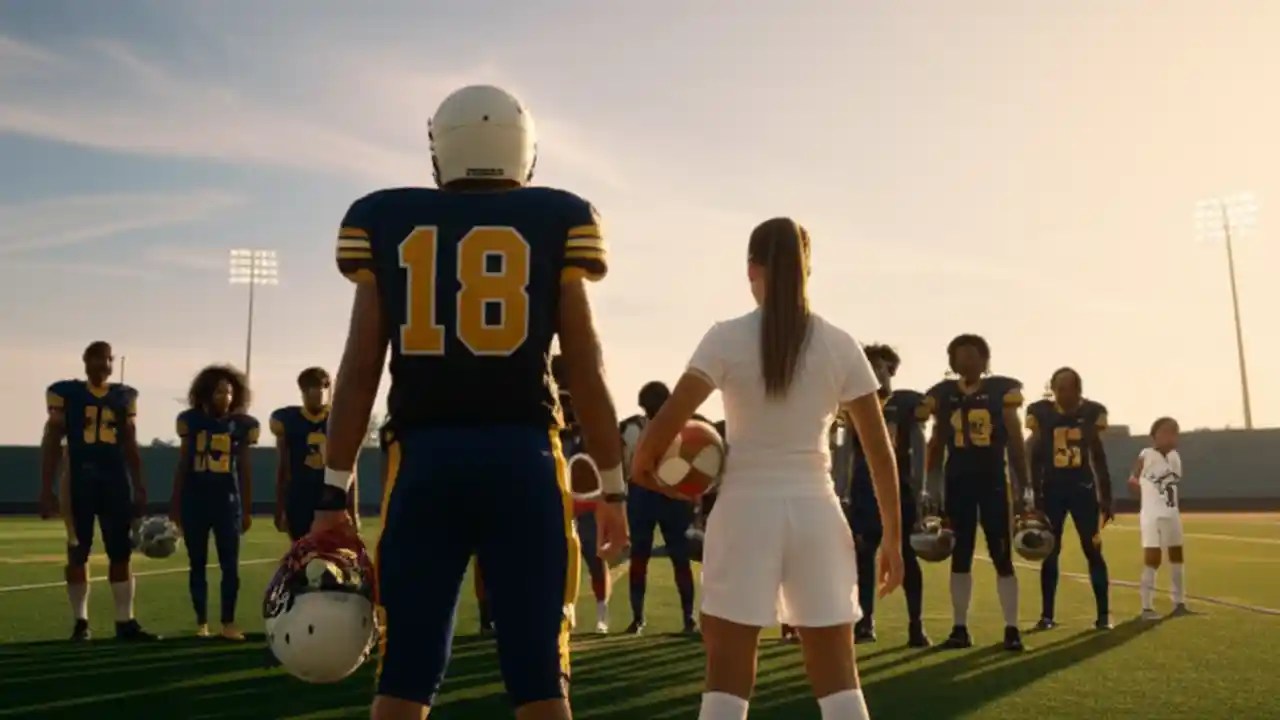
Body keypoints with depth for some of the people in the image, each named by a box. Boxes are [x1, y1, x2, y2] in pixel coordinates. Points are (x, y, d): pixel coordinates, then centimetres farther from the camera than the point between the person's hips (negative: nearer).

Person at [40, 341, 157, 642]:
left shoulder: (124, 396, 10)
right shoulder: (66, 393, 0)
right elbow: (51, 443, 0)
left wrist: (139, 488, 11)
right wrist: (46, 489, -5)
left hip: (116, 481, 3)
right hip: (78, 481, -3)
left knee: (121, 553, 4)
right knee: (78, 553, 4)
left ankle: (126, 621, 9)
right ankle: (80, 622, 14)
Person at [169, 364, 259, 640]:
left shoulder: (242, 425, 1)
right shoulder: (191, 420, 2)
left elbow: (245, 470, 5)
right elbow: (182, 464, 7)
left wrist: (247, 509, 4)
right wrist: (175, 504, 5)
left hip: (228, 503, 0)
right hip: (195, 502, 1)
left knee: (230, 566, -1)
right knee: (197, 564, 7)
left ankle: (229, 623, 7)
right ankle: (201, 623, 15)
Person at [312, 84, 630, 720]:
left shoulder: (387, 224, 8)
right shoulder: (556, 222, 4)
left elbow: (359, 372, 4)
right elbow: (585, 374, 1)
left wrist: (333, 493, 7)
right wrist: (613, 487, 9)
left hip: (425, 459, 1)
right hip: (521, 458, -1)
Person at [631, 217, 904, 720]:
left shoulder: (727, 338, -6)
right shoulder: (840, 345, 3)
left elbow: (666, 423, -13)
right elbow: (879, 449, 3)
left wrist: (641, 466, 8)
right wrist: (893, 538, 10)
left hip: (746, 509, -2)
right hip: (814, 510, 2)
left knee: (727, 675, 6)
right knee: (837, 675, 11)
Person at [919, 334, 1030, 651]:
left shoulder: (1002, 390, -1)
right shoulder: (942, 394, 5)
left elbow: (1015, 441, 2)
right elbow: (936, 444, 9)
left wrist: (1024, 485, -1)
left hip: (993, 481, -2)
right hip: (957, 482, 2)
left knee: (1002, 556, -1)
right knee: (960, 556, 8)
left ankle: (1012, 629, 5)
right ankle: (960, 628, 14)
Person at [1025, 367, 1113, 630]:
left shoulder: (1091, 412, 0)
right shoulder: (1041, 413, -2)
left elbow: (1099, 458, 6)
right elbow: (1035, 458, 3)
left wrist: (1106, 498, 4)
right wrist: (1034, 497, 2)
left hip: (1083, 488, 0)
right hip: (1051, 489, 0)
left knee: (1093, 551, -1)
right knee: (1050, 552, 3)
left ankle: (1104, 615, 6)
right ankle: (1047, 615, 10)